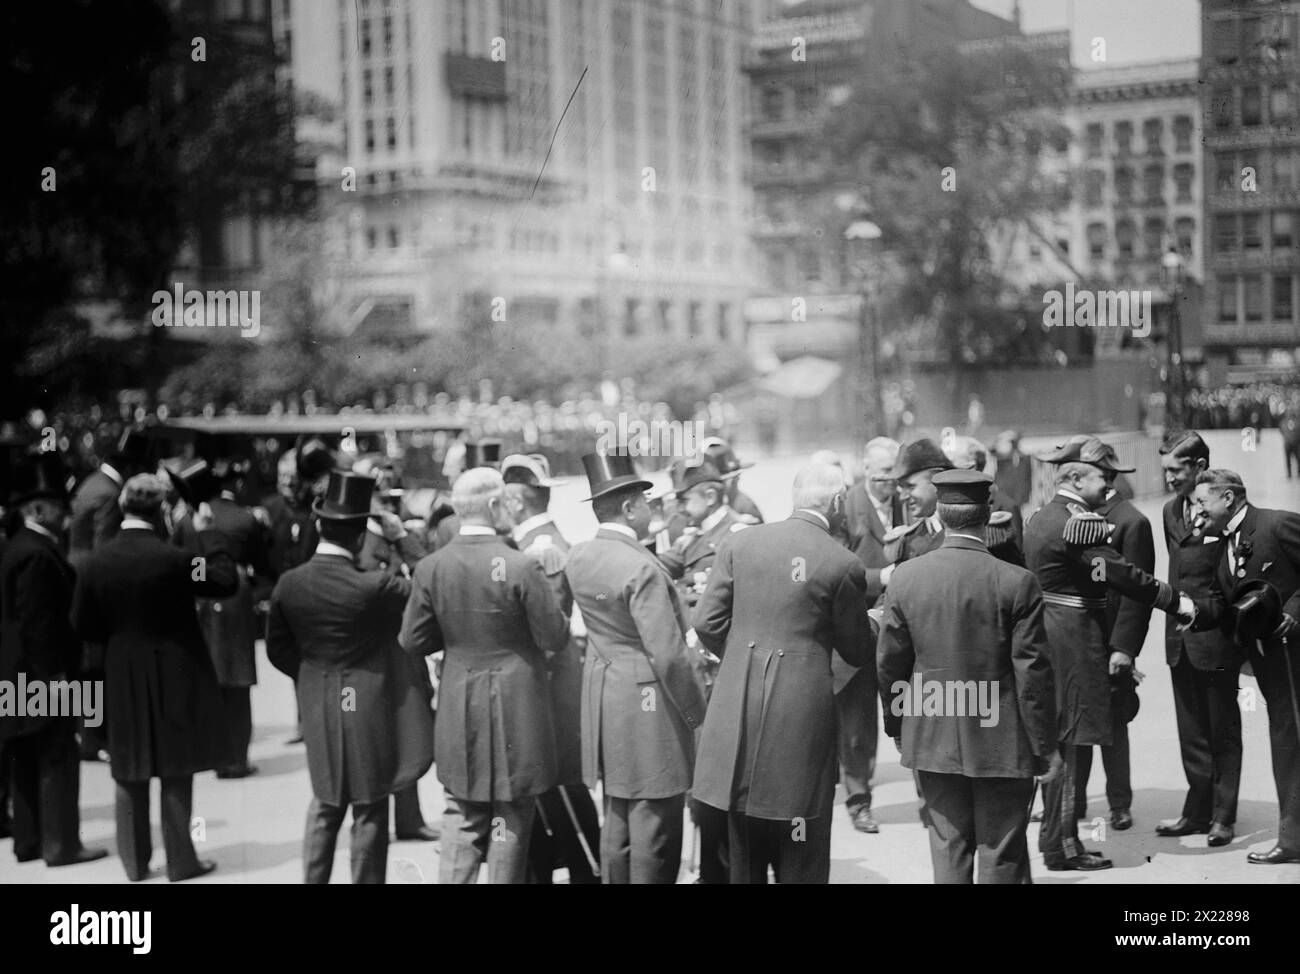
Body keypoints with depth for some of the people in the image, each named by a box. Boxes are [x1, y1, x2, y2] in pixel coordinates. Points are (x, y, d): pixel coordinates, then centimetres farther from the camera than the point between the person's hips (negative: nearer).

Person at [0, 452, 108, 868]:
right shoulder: (37, 555, -19)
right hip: (44, 676, -10)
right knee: (57, 761, -2)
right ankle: (61, 845, 3)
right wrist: (57, 676, -20)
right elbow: (39, 622, -22)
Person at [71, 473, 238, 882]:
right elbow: (227, 581, -10)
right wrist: (206, 533, -3)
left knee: (129, 773, 13)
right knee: (176, 772, 7)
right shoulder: (172, 557, -18)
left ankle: (135, 863, 21)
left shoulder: (96, 562, -6)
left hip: (122, 678, 4)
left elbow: (83, 625, 1)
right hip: (175, 676, -3)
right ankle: (180, 860, 13)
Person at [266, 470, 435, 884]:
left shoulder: (289, 585, -7)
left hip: (318, 709, 5)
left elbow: (278, 650, 3)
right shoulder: (373, 587, -21)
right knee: (369, 811, 7)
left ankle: (313, 878, 24)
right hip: (370, 709, -5)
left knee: (325, 804, 20)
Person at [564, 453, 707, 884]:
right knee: (654, 825, 1)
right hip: (648, 704, -8)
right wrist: (696, 712, -8)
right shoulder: (643, 568, -20)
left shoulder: (578, 557, 4)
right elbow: (669, 655, -20)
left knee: (616, 821, 17)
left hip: (602, 696, 8)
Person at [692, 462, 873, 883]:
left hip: (737, 701, 4)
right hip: (803, 705, -4)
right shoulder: (843, 564, -8)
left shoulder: (740, 543, 1)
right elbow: (857, 651, 1)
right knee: (800, 854, 8)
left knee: (745, 851, 17)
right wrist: (872, 625, 22)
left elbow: (707, 623, 1)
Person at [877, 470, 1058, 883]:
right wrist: (1045, 747, -1)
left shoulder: (905, 577, -5)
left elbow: (889, 664, 2)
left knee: (948, 848, 12)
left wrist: (896, 727, 17)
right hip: (1001, 742, -3)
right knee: (1002, 856, 7)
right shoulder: (1017, 583, -13)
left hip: (931, 740, 3)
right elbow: (1032, 672, -11)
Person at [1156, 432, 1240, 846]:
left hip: (1215, 637, -7)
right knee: (1190, 731, 11)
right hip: (1181, 639, 7)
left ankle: (1223, 816, 14)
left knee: (1223, 730, 6)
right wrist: (1175, 605, 11)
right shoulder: (1171, 510, 11)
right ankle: (1197, 812, 20)